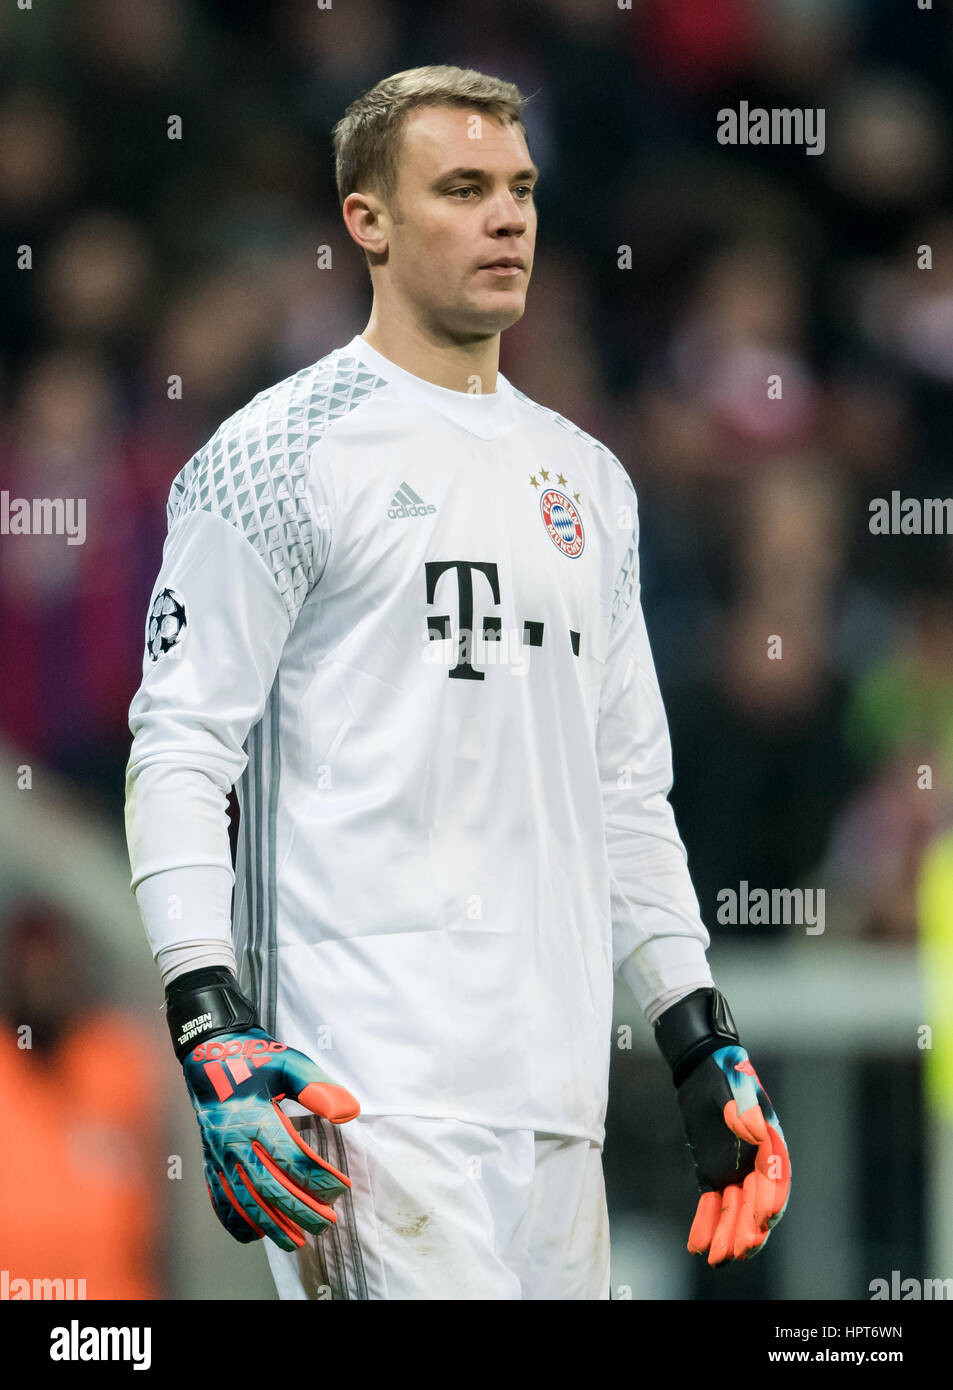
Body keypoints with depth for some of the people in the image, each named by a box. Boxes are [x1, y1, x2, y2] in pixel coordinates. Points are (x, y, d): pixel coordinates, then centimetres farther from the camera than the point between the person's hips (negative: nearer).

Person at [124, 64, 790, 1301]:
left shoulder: (588, 481, 19)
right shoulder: (285, 454, -2)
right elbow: (181, 748, -7)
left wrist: (706, 1051, 17)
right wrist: (216, 1038, -18)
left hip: (556, 1094, 7)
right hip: (363, 1090, -7)